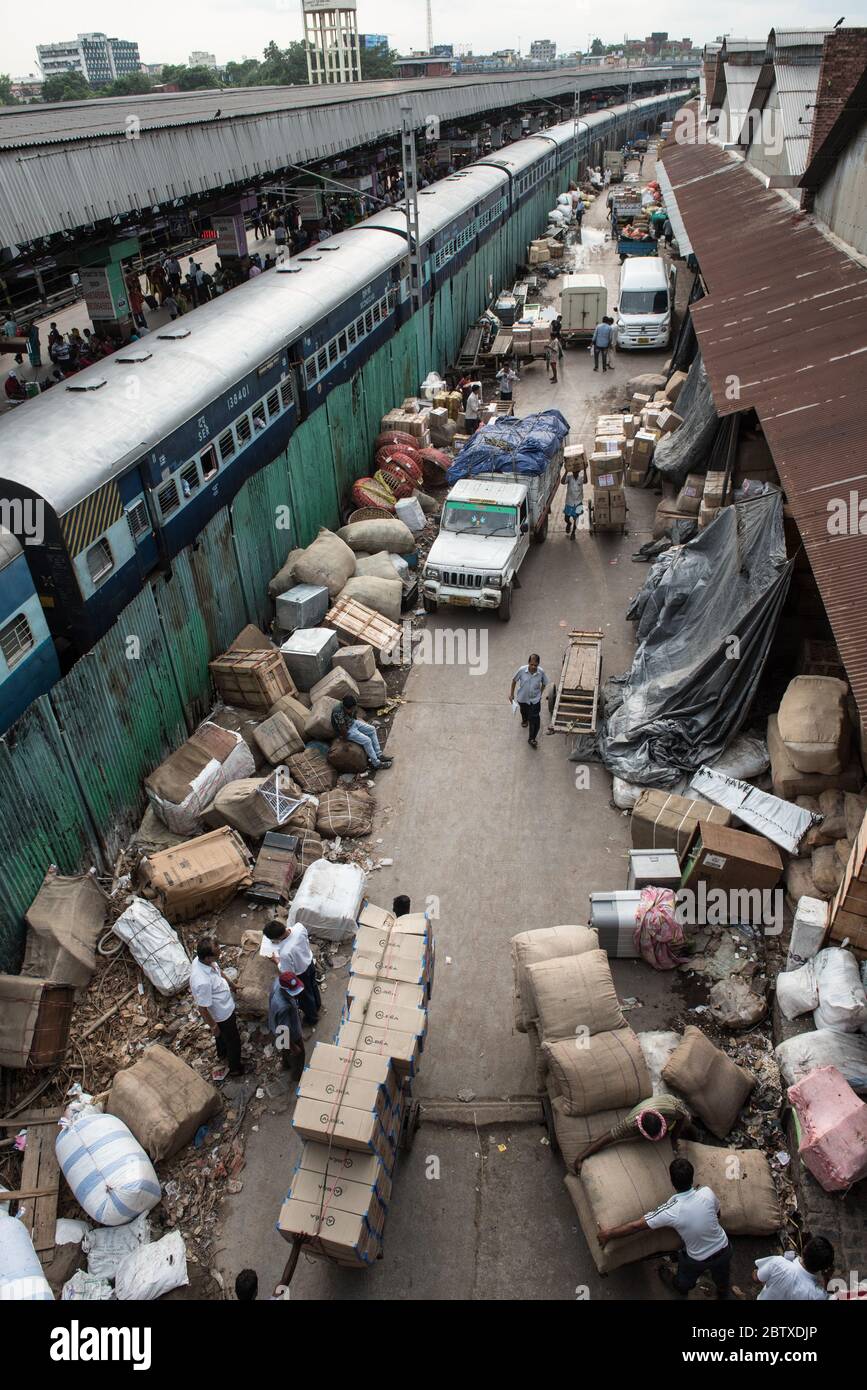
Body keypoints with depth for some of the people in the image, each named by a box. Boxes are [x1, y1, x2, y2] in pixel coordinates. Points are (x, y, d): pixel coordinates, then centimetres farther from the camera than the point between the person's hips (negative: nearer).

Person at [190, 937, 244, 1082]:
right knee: (233, 1041, 20)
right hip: (222, 1015, -7)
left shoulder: (203, 959, -20)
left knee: (222, 1036, 35)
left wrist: (229, 984, 20)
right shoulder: (202, 982, -46)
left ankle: (222, 1055, 62)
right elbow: (203, 1008, -30)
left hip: (224, 1007, 7)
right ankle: (235, 1068, 46)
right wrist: (213, 1026, -15)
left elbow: (219, 971, 3)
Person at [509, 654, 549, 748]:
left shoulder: (541, 672, -22)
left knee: (534, 718, -4)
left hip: (535, 699, -1)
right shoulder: (522, 670, -25)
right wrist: (511, 694, -4)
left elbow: (544, 683, -2)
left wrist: (540, 694, 3)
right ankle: (524, 720, 65)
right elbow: (514, 680, -8)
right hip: (522, 698, 1)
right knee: (524, 711, 30)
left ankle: (532, 738, 13)